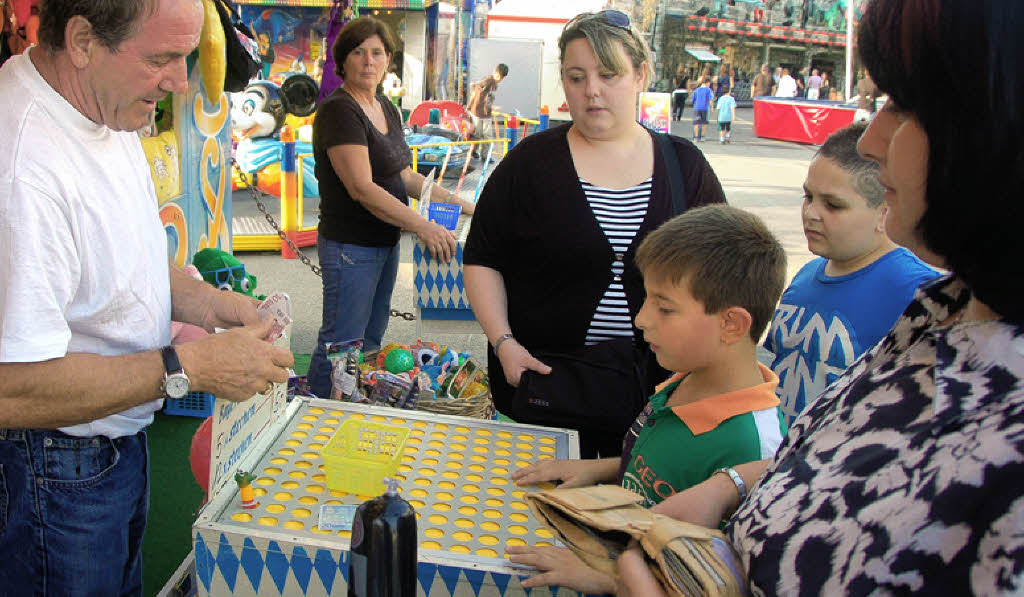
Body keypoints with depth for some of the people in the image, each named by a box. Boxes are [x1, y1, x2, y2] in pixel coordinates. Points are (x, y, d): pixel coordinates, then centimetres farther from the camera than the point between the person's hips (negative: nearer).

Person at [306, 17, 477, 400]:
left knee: (371, 339, 17)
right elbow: (362, 188, -24)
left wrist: (455, 202, 10)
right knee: (341, 344, -2)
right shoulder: (339, 110, -16)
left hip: (386, 242, 9)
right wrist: (423, 227, -26)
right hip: (350, 246, -9)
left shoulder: (388, 110, 12)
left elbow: (403, 176, 19)